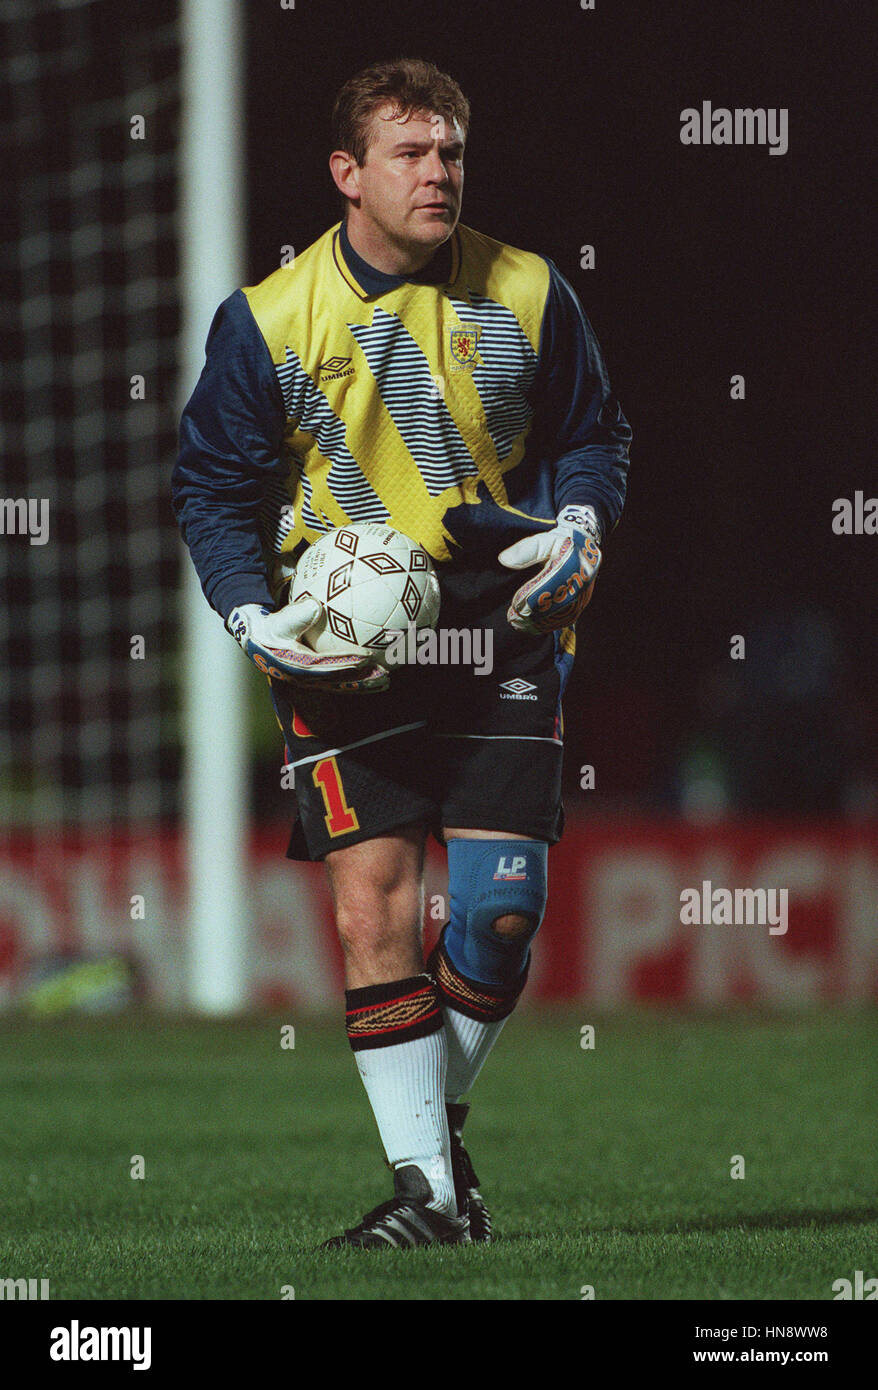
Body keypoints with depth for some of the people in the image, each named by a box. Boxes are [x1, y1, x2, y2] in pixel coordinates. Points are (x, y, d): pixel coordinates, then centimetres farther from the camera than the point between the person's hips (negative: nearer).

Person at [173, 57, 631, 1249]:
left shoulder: (527, 296, 1)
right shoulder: (268, 319, -3)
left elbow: (593, 434, 15)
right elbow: (214, 484, 4)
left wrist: (580, 527, -5)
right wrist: (254, 617, -10)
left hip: (498, 616, 1)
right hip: (342, 638, -1)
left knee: (501, 907, -5)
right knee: (372, 900, -10)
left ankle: (438, 1112, 22)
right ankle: (425, 1186, -4)